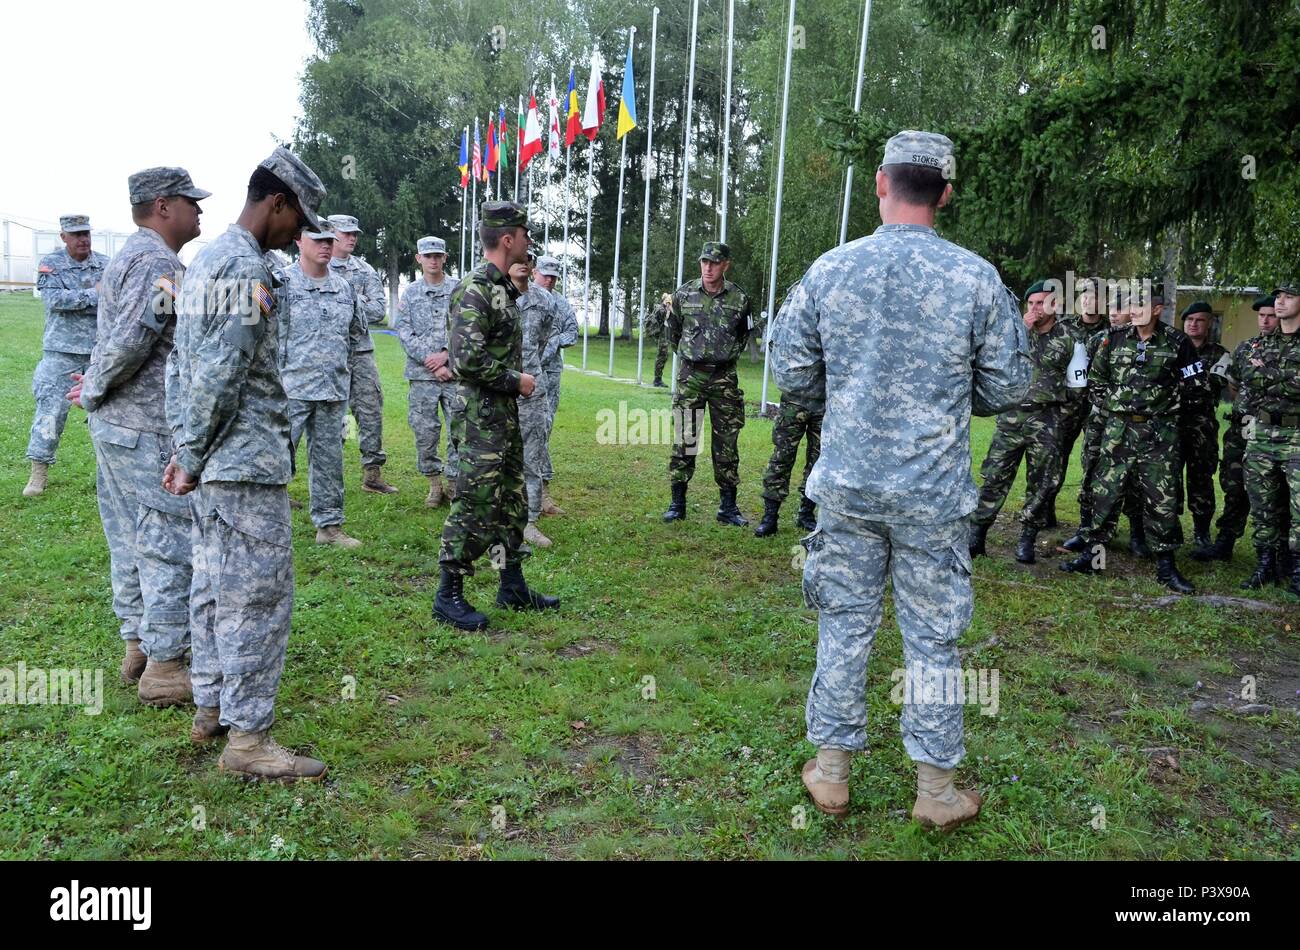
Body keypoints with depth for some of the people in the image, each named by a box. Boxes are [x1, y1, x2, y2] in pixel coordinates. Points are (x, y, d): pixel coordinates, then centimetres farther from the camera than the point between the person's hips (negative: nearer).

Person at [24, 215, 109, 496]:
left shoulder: (106, 265, 5)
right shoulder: (51, 264, -1)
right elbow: (53, 299, -15)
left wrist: (72, 301, -14)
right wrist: (94, 294, -16)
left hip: (101, 350, 2)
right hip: (62, 351, -2)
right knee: (51, 409, -3)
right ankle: (39, 471, 6)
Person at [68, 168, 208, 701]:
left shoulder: (132, 257, 17)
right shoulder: (157, 263, -16)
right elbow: (129, 342, -23)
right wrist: (93, 393, -10)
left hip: (119, 425, 10)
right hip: (149, 431, -10)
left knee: (132, 541, 16)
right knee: (171, 546, -3)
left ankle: (138, 645, 28)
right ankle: (163, 668, 4)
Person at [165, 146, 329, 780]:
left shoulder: (204, 260, 16)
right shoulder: (248, 271, -16)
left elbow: (179, 363, 18)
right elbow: (218, 378, -20)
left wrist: (185, 450, 17)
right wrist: (193, 458, -11)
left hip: (211, 463, 10)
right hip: (247, 464, -10)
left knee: (214, 584, 16)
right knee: (260, 594, -5)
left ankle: (211, 707, 28)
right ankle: (247, 738, 2)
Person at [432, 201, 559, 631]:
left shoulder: (502, 287, 13)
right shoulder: (474, 290, -17)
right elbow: (466, 361, -24)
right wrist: (516, 381, -16)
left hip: (505, 415, 10)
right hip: (481, 417, -10)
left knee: (511, 503, 15)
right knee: (474, 507, -4)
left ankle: (513, 587, 25)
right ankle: (449, 596, 8)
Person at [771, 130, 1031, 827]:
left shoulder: (829, 268, -3)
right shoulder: (976, 277, -7)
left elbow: (791, 371, 2)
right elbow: (1010, 384, 0)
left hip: (846, 486, 2)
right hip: (933, 494, -1)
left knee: (844, 624, 13)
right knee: (932, 638, 10)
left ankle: (830, 770, 25)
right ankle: (936, 789, 23)